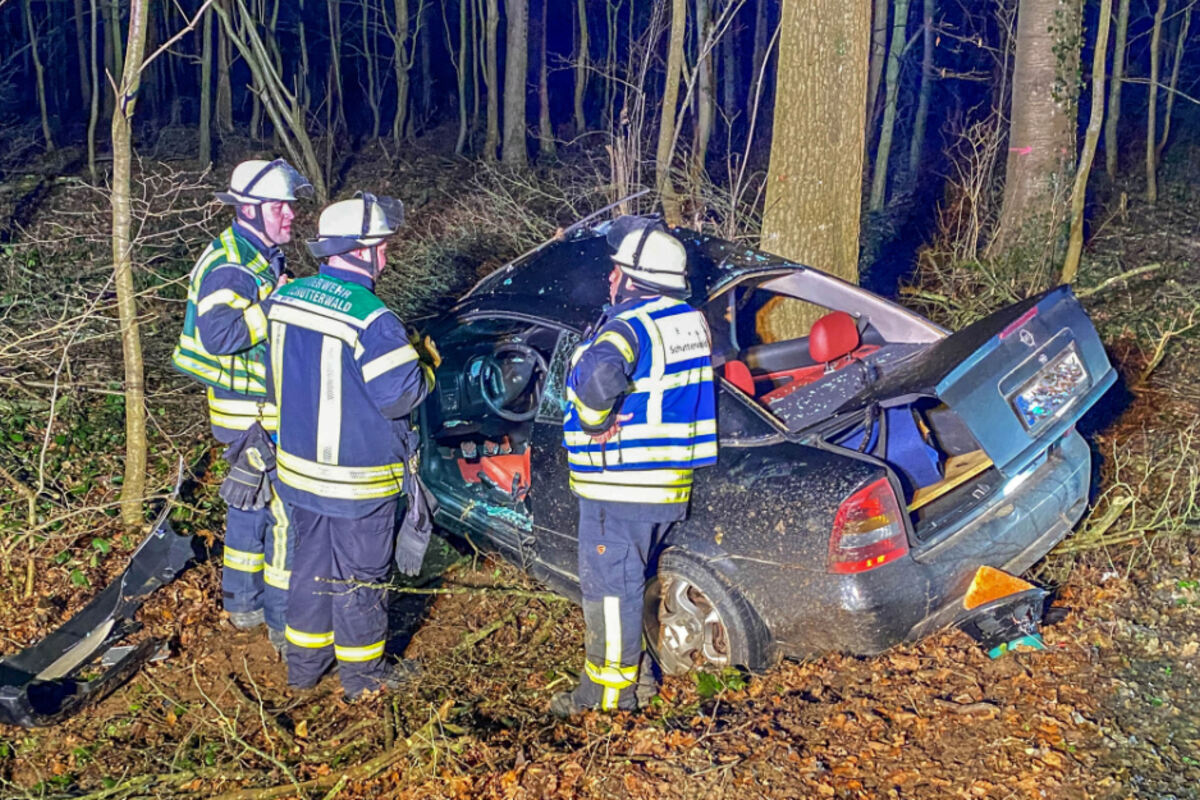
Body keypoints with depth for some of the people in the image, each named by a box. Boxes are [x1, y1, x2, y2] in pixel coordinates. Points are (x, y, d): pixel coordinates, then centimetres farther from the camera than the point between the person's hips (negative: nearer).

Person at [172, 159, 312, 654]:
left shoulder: (262, 257, 11)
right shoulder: (230, 269, -21)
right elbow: (218, 335, -32)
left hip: (267, 405, 10)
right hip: (253, 414, -10)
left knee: (251, 503, 19)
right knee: (286, 510, -4)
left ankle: (243, 603, 33)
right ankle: (284, 622, 7)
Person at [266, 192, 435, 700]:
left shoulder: (286, 297, 0)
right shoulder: (369, 318, -25)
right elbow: (402, 394, -21)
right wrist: (425, 365, -2)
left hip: (299, 466, 7)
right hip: (357, 478, -7)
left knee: (311, 562, 21)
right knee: (358, 575, 9)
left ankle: (304, 663, 35)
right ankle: (362, 673, 25)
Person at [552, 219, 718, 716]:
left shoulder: (630, 326, -20)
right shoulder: (690, 321, 9)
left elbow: (597, 376, -40)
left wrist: (595, 422, -22)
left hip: (620, 488, -9)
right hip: (667, 482, 9)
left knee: (608, 586, 2)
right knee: (627, 580, 22)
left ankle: (609, 691, 13)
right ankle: (637, 673, 33)